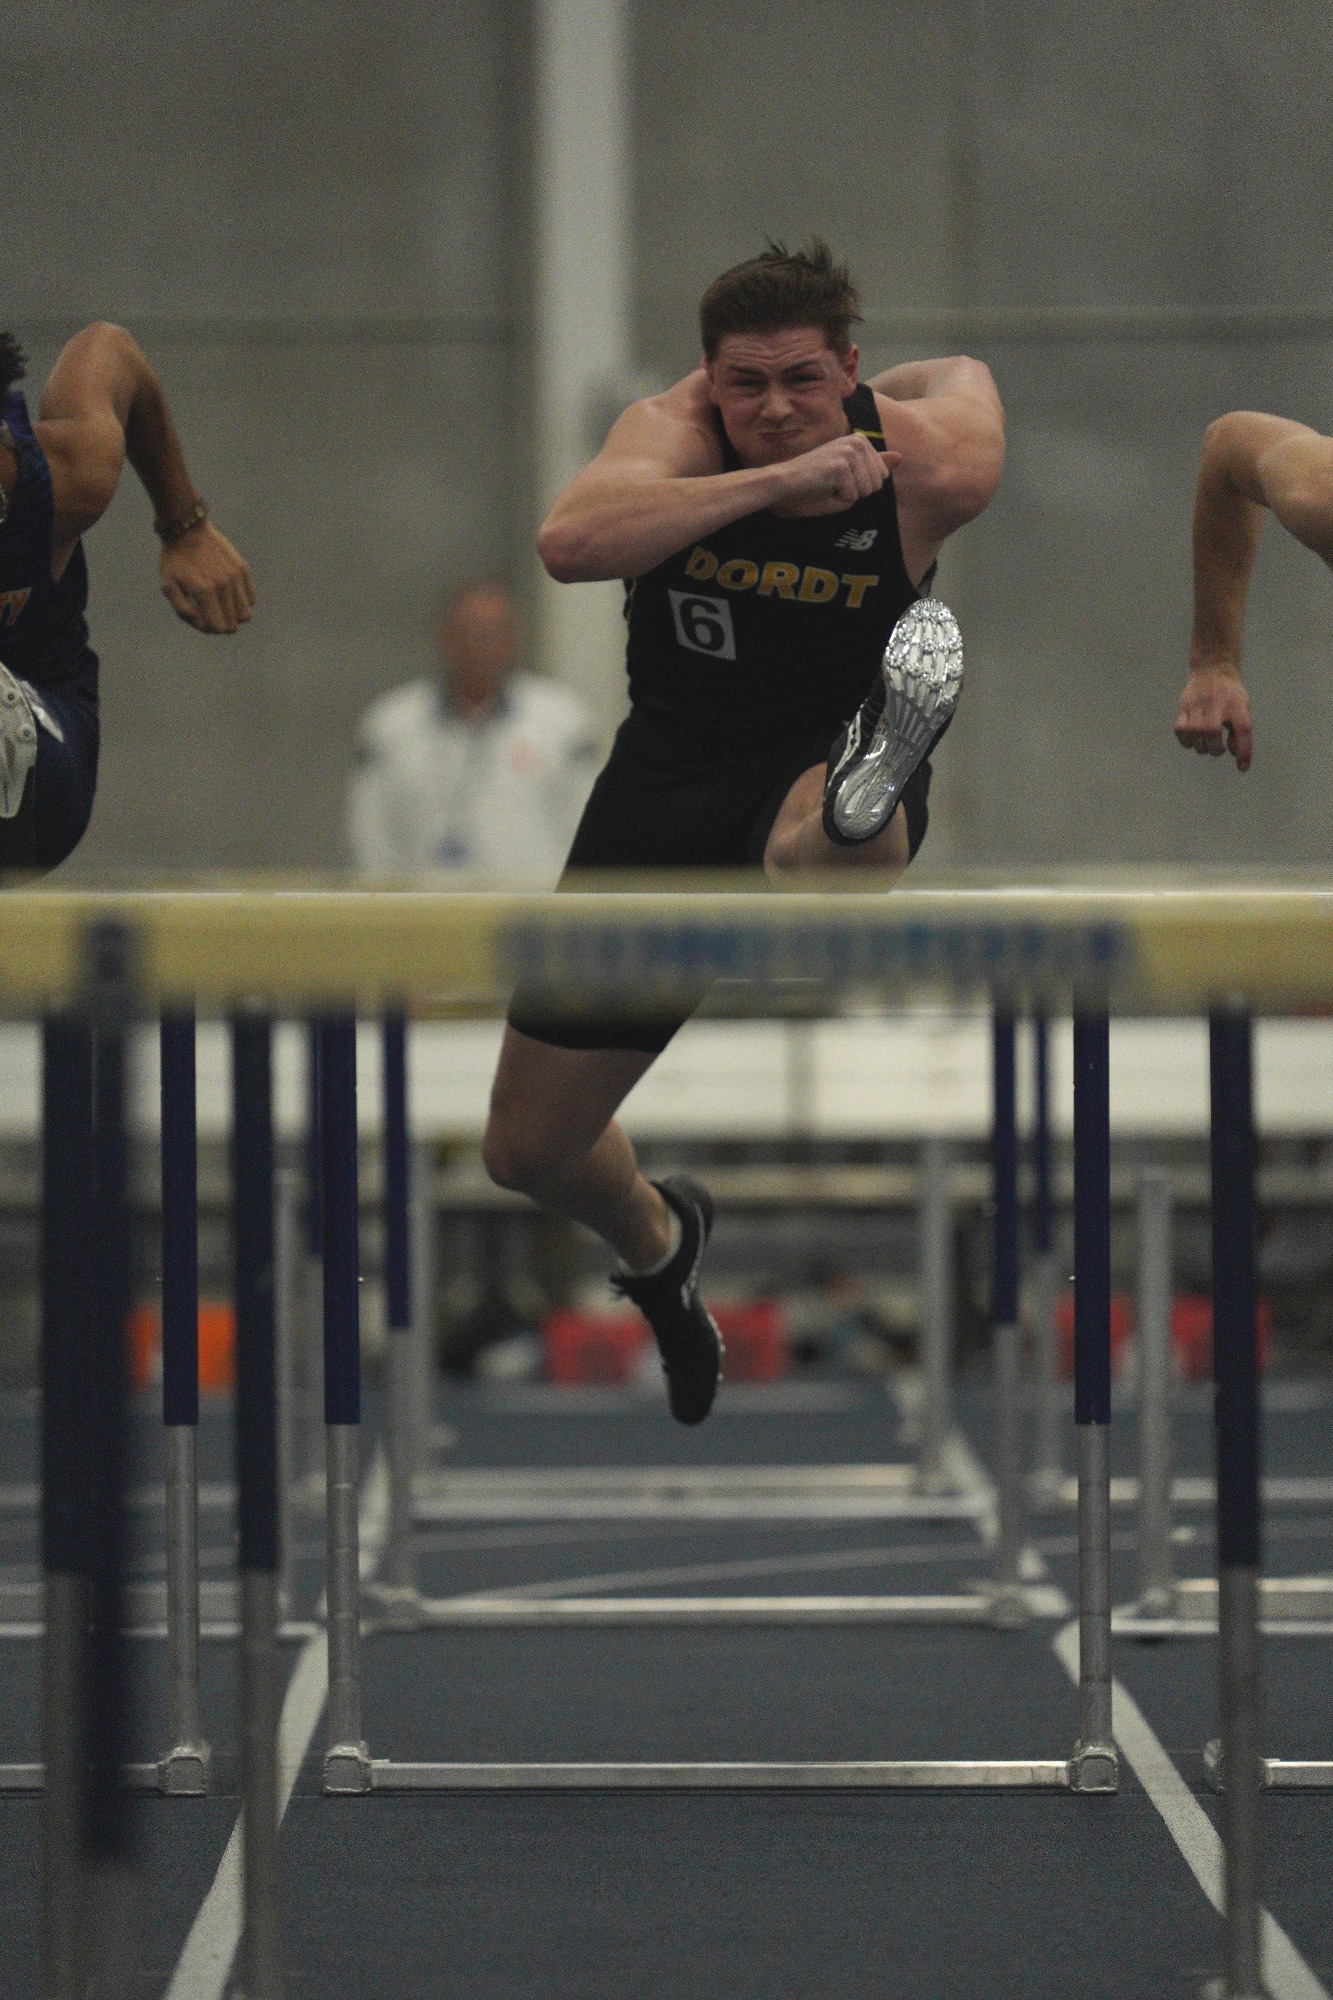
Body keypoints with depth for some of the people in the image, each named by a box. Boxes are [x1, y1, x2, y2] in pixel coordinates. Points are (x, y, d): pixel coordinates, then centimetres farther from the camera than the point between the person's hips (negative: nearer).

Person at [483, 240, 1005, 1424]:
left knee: (816, 850, -45)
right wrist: (774, 480, -45)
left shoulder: (929, 461, -16)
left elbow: (964, 372, 9)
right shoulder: (673, 435, -19)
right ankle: (656, 1243, 45)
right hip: (671, 780, 2)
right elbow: (569, 543, -42)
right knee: (529, 1149, 17)